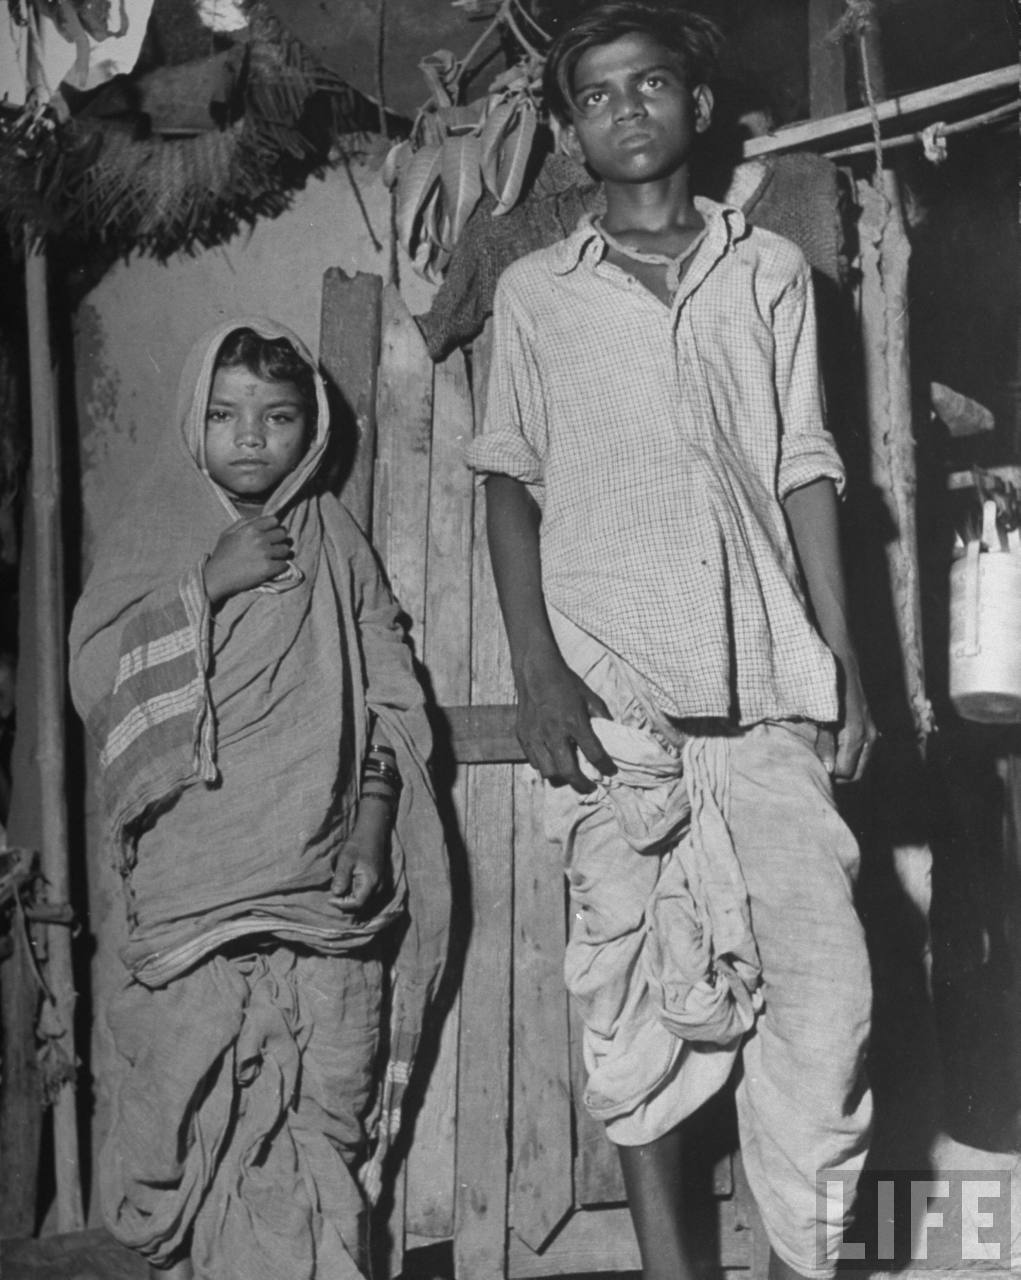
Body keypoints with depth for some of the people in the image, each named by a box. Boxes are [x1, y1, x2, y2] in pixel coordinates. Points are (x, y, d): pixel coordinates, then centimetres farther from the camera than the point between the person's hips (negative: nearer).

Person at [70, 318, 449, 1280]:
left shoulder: (333, 542, 13)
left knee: (325, 1124, -3)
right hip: (192, 903, -1)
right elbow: (94, 678, -4)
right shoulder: (149, 537, 9)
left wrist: (372, 823, -2)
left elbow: (390, 698, 10)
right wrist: (208, 585, -9)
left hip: (327, 894, 1)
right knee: (195, 1123, -5)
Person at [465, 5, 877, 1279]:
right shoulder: (535, 291, 10)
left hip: (770, 691, 1)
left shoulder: (771, 271, 13)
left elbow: (805, 470, 11)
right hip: (613, 695, -1)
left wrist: (843, 663, 5)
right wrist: (535, 665, -5)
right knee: (638, 985, 1)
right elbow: (509, 481, 8)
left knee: (825, 981, -7)